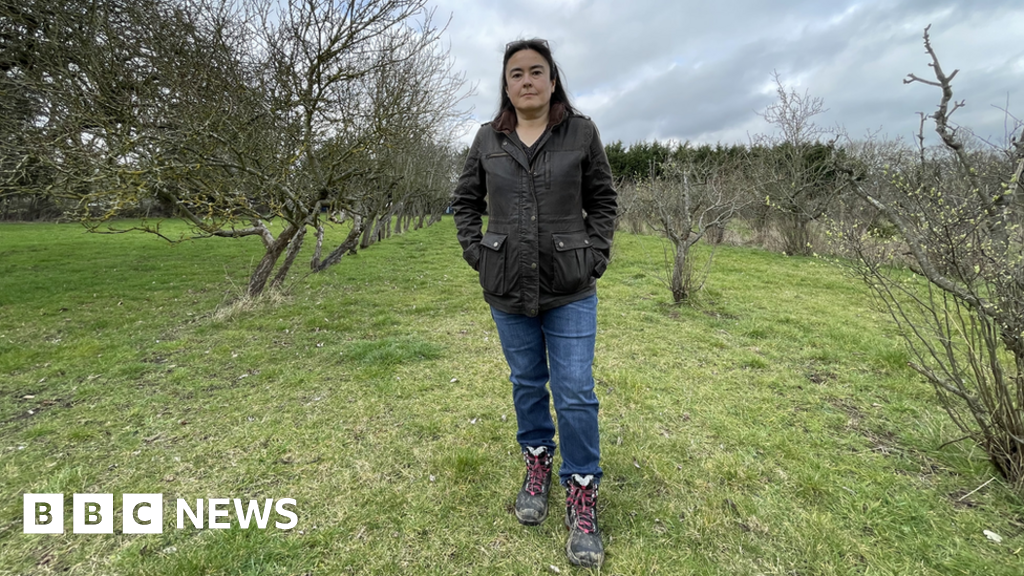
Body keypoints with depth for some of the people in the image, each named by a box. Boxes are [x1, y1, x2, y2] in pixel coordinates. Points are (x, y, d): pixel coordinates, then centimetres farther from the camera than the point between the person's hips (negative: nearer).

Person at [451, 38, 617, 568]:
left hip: (570, 291, -2)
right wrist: (476, 254, 1)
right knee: (527, 383, 16)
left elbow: (602, 201, 5)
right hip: (507, 289, 2)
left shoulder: (582, 132, 1)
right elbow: (465, 201, 12)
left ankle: (582, 495, 19)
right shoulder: (488, 139, 5)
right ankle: (537, 465, 38)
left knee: (575, 393, 1)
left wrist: (596, 257, -5)